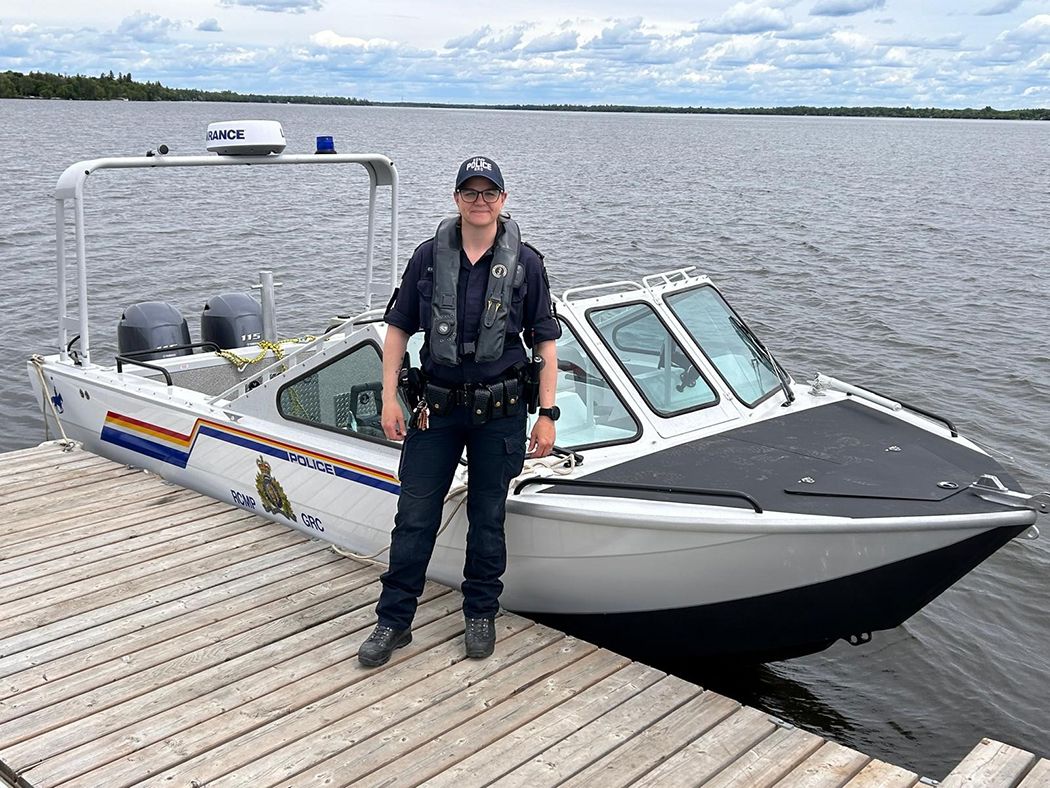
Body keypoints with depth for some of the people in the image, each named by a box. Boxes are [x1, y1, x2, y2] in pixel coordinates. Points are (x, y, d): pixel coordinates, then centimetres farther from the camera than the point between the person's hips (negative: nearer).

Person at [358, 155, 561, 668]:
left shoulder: (525, 263, -1)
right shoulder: (429, 257, 2)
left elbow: (545, 341, 1)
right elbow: (398, 328, 6)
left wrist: (547, 414, -4)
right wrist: (389, 398, -1)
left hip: (500, 410, -1)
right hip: (436, 406, 1)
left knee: (487, 517, 9)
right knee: (414, 516, 3)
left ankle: (480, 615, 26)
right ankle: (393, 620, 15)